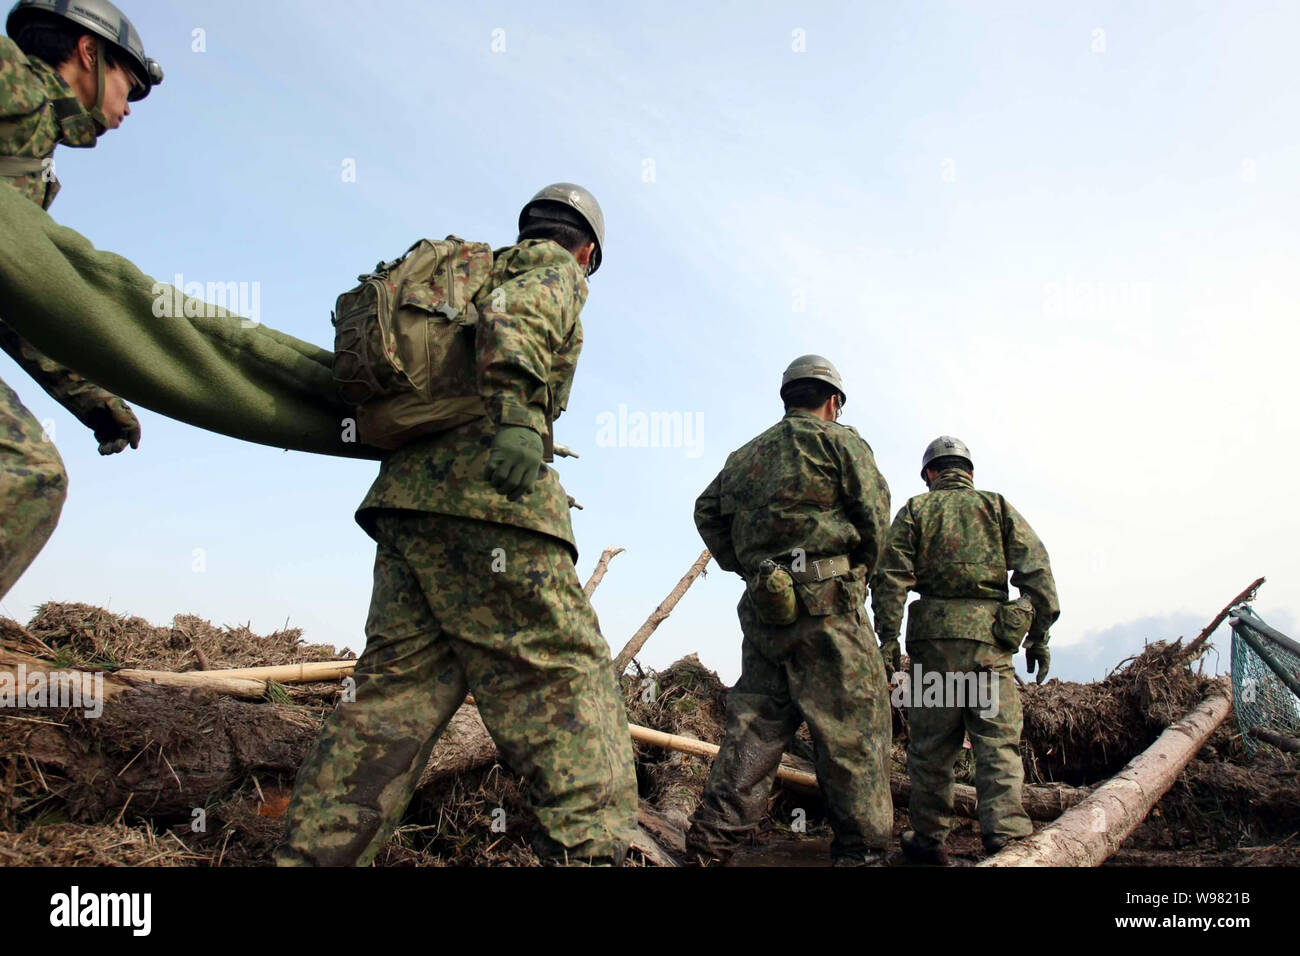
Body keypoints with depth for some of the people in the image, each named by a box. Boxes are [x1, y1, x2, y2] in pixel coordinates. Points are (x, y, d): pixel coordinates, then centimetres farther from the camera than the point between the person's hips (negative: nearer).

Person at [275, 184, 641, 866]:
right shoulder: (556, 269, 12)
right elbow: (511, 312, -13)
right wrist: (518, 413, -26)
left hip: (405, 498, 8)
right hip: (481, 490, -8)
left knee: (400, 680, 6)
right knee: (563, 672, -10)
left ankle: (313, 853, 5)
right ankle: (595, 845, -19)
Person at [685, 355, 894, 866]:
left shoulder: (745, 454, 21)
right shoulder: (839, 439, 3)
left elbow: (707, 511, 19)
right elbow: (874, 512, -4)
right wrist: (859, 573, 10)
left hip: (763, 606, 6)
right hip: (826, 599, -6)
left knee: (755, 721, 9)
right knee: (854, 724, -1)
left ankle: (710, 842, 5)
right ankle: (862, 847, 2)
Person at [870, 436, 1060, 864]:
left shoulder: (915, 510, 10)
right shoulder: (998, 506, 13)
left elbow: (891, 579, -1)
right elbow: (1036, 571, 4)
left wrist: (887, 638, -1)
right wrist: (1039, 636, 6)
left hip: (934, 636, 0)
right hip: (989, 636, 0)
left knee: (931, 744, 6)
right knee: (998, 738, 2)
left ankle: (930, 838, 12)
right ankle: (1005, 829, -12)